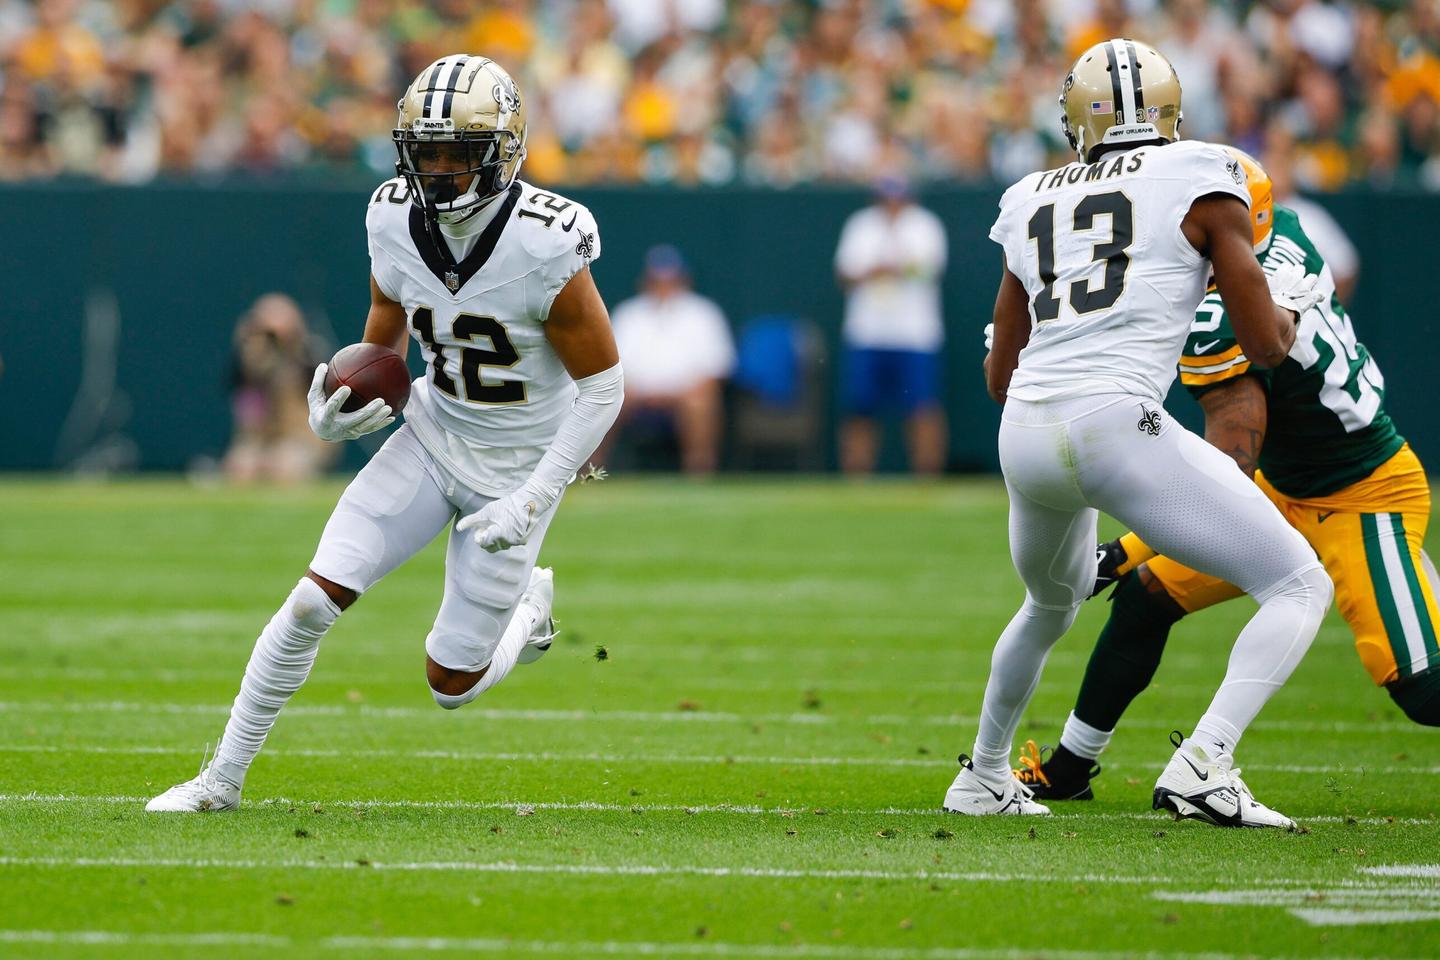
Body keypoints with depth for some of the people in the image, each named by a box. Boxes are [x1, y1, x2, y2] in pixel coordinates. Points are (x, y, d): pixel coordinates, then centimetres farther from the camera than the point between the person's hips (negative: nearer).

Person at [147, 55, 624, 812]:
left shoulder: (545, 247, -26)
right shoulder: (397, 221, -10)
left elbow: (602, 386, -16)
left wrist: (533, 501, -20)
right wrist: (346, 409, -10)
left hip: (516, 468, -4)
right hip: (432, 437, 4)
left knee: (450, 685, 1)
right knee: (313, 601, -11)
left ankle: (528, 609, 35)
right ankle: (223, 779, 4)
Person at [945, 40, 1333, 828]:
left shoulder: (1034, 204, 19)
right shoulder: (1201, 182, 5)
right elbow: (1266, 346, 5)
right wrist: (1293, 299, 26)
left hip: (1025, 436, 6)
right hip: (1116, 424, -6)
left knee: (1051, 604, 36)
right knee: (1300, 586, 1)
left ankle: (983, 777, 49)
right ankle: (1201, 766, -17)